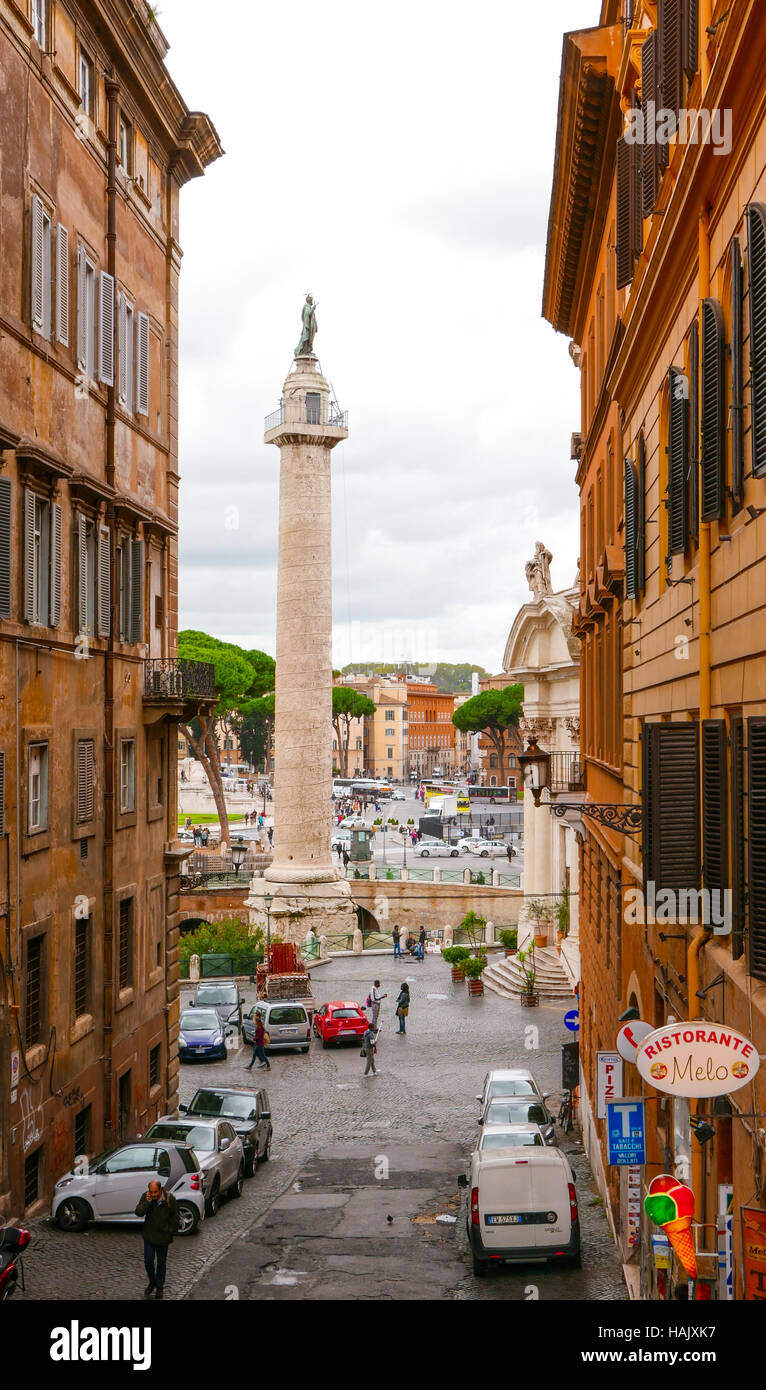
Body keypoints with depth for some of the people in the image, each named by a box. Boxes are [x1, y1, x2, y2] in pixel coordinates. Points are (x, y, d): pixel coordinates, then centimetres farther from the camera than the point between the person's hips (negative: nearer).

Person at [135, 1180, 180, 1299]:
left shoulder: (170, 1199, -16)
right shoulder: (146, 1196, -11)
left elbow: (174, 1218, -4)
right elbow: (138, 1212, -17)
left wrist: (170, 1233, -3)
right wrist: (147, 1202, -31)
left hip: (163, 1237, -2)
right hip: (149, 1235, 2)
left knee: (161, 1262, 12)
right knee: (148, 1261, 7)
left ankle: (160, 1287, 28)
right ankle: (152, 1282, 31)